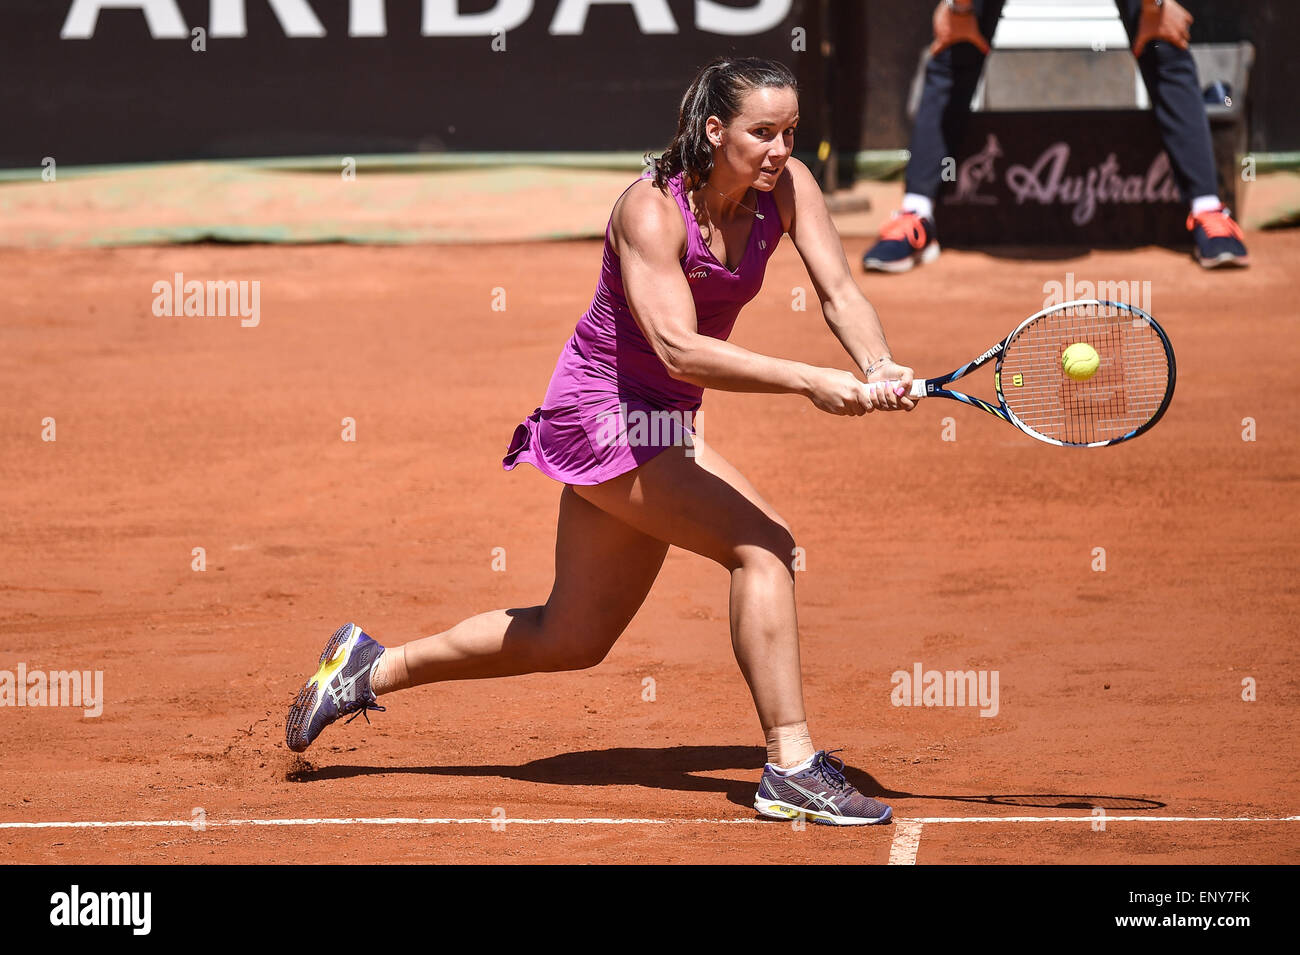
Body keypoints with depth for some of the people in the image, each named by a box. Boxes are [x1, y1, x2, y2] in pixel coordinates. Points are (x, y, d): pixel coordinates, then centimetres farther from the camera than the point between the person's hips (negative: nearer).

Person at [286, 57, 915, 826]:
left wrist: (879, 368, -34)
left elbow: (839, 290, -13)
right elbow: (680, 349, -35)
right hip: (603, 413, -8)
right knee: (764, 546, -23)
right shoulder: (651, 211, -25)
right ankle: (791, 767, -19)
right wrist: (808, 381, -43)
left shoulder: (787, 186, -6)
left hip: (659, 425, 8)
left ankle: (372, 668, 31)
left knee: (573, 638, 17)